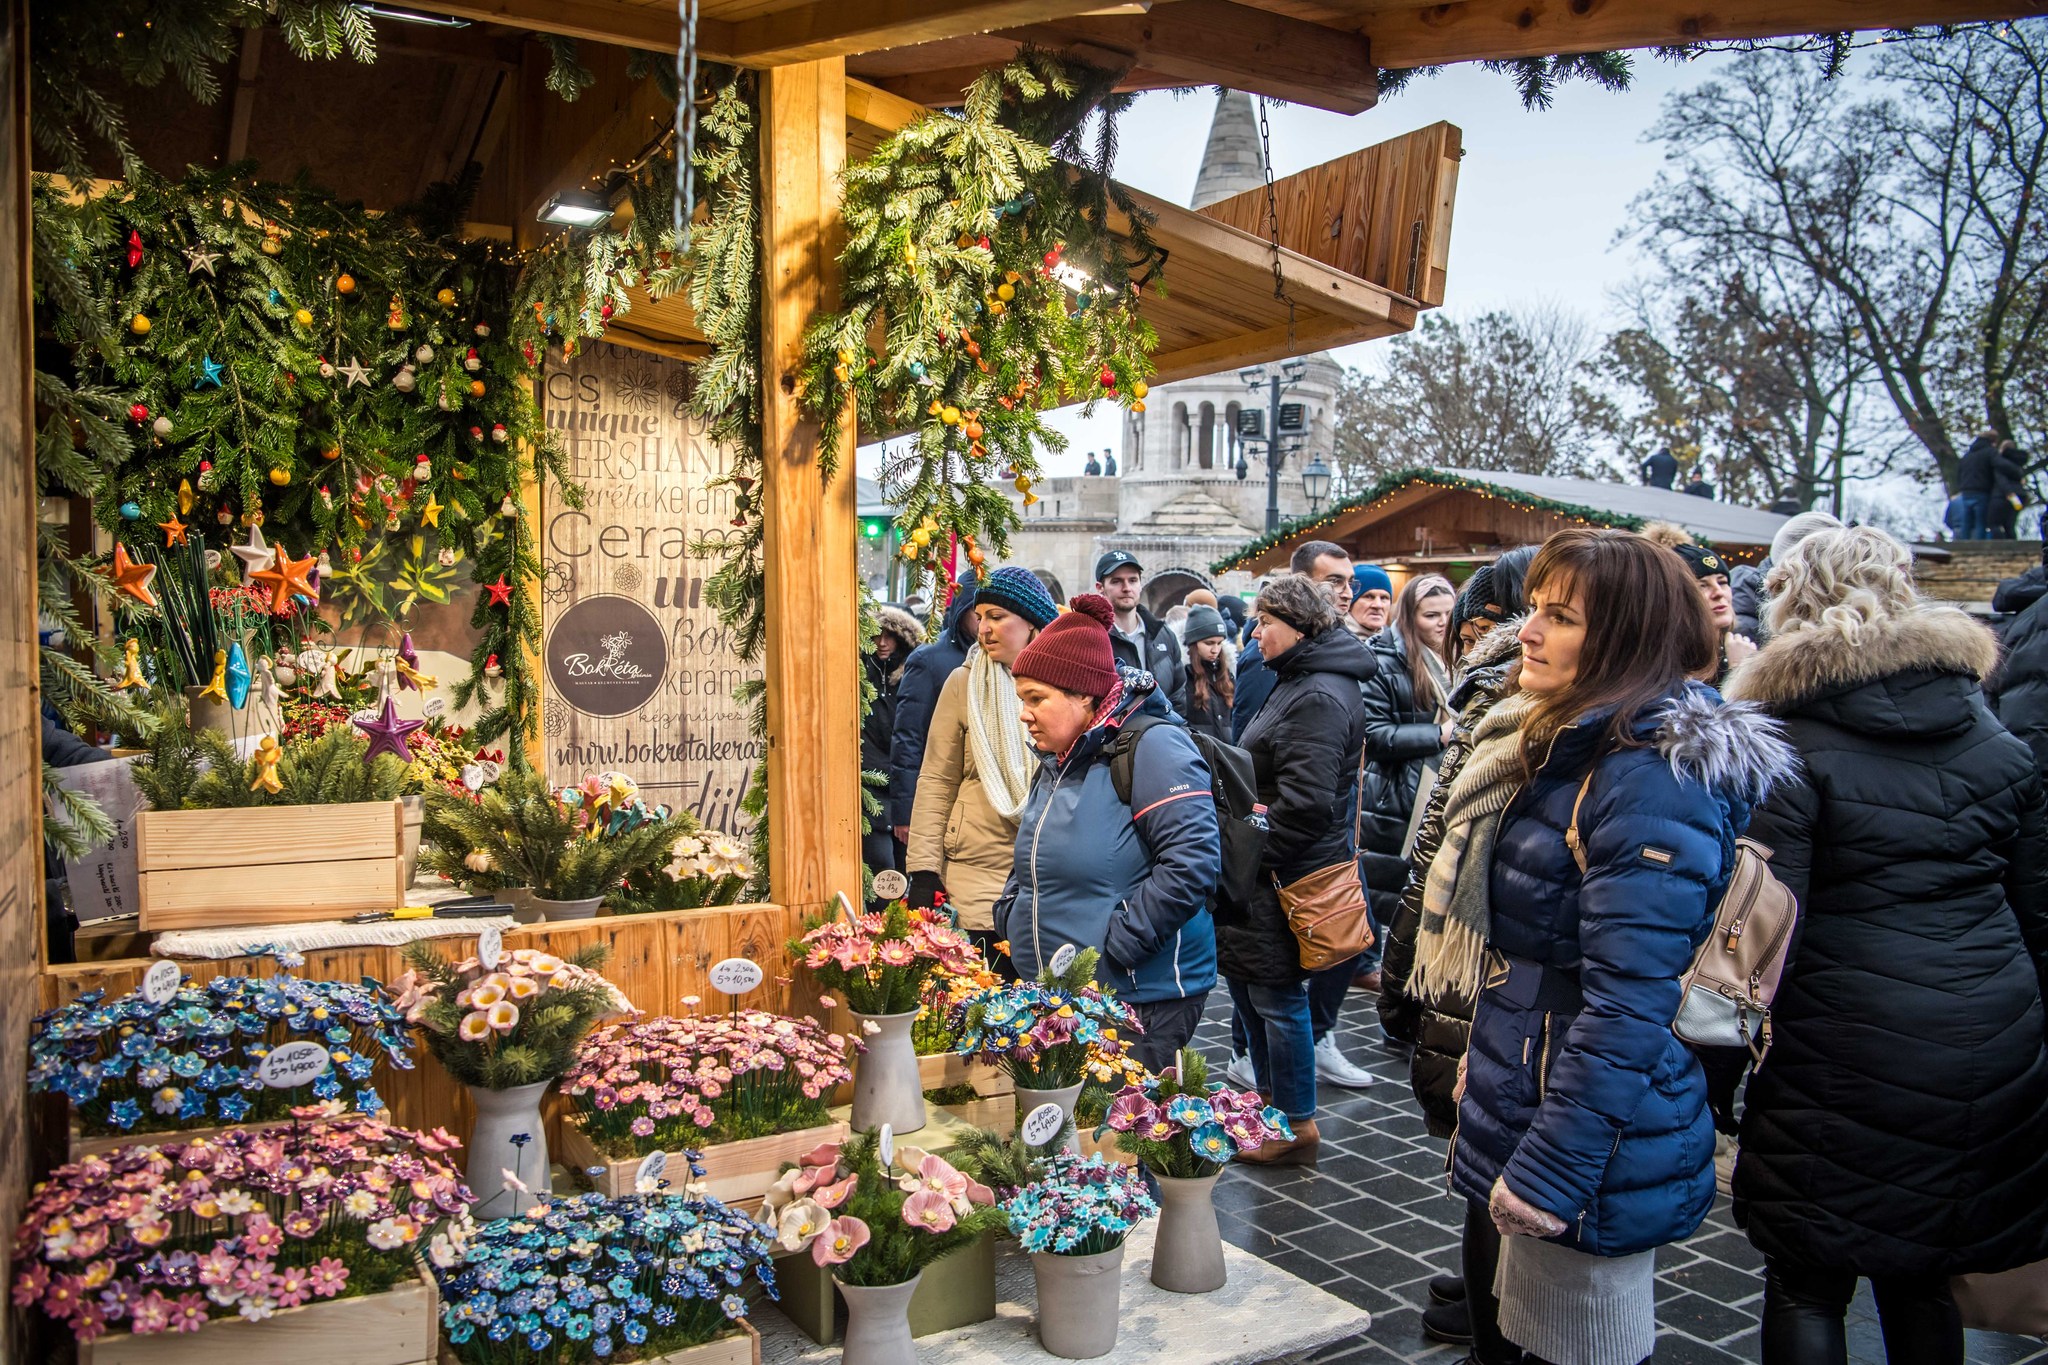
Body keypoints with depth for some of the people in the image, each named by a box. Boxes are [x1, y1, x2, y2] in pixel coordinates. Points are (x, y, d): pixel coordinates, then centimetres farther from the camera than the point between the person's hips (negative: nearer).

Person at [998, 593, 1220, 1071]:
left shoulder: (1152, 746, -13)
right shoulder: (1055, 761, 15)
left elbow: (1191, 860, -22)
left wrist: (1115, 946, -21)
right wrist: (1009, 916, 11)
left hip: (1143, 997, -8)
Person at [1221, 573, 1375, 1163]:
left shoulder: (1318, 698, -20)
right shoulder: (1298, 683, 14)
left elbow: (1304, 804, -26)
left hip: (1288, 875, -11)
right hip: (1268, 875, 11)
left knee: (1275, 995, 1)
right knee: (1246, 983, 18)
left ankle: (1297, 1125, 16)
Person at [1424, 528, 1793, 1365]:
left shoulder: (1653, 778, -21)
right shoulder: (1569, 747, 10)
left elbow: (1626, 1007, -24)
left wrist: (1549, 1172, -22)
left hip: (1590, 1140, -9)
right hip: (1517, 1100, 9)